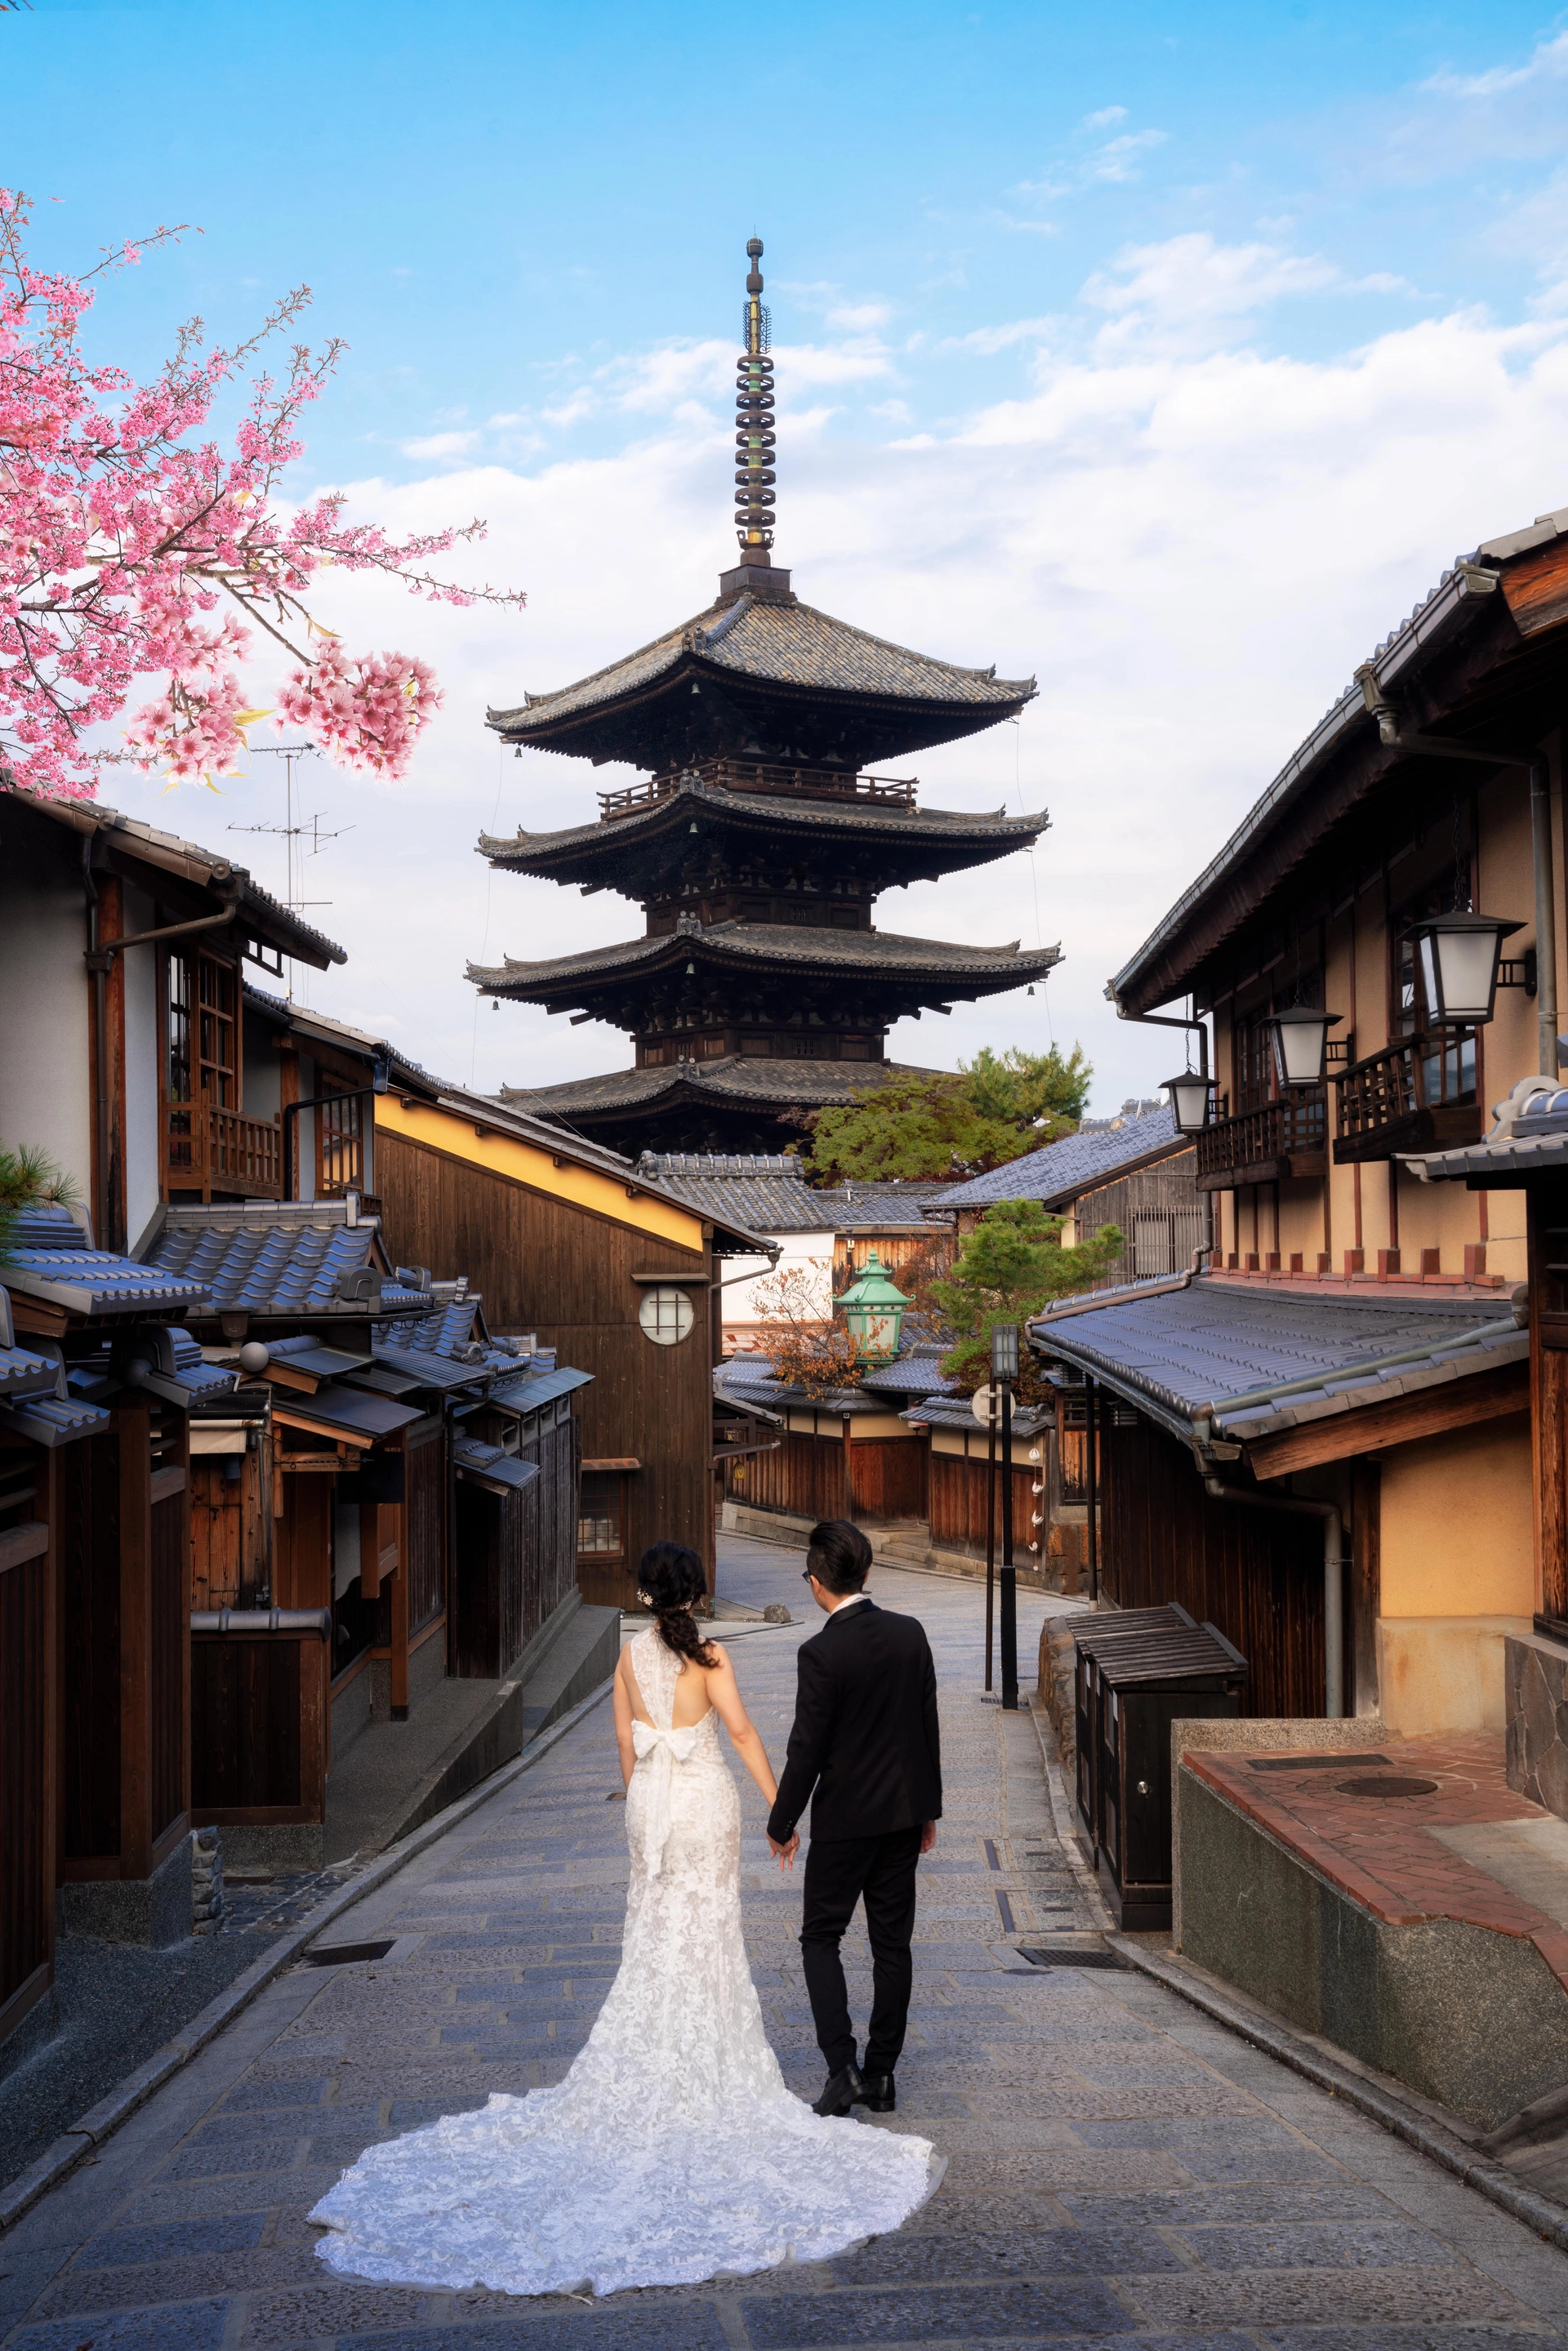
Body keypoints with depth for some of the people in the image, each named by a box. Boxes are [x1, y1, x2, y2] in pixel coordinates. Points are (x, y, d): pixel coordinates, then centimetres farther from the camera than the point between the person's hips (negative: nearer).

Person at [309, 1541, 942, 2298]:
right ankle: (707, 2066, 9)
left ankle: (639, 2071, 17)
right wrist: (780, 1810, -12)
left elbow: (625, 1743, 8)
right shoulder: (708, 1655, -11)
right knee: (705, 1939, 5)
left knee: (652, 1938, 14)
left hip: (650, 1802, 4)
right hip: (706, 1799, -4)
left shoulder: (630, 1655, 1)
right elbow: (743, 1733, -16)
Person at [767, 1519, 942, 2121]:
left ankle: (842, 2067, -4)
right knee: (892, 1942, 11)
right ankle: (881, 2075, 17)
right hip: (904, 1813, 5)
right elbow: (928, 1727, 6)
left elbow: (807, 1749, -15)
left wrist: (782, 1824, -2)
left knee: (820, 1938, 7)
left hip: (844, 1821, -5)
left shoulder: (821, 1653, -19)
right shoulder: (911, 1633, -2)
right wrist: (928, 1807, 16)